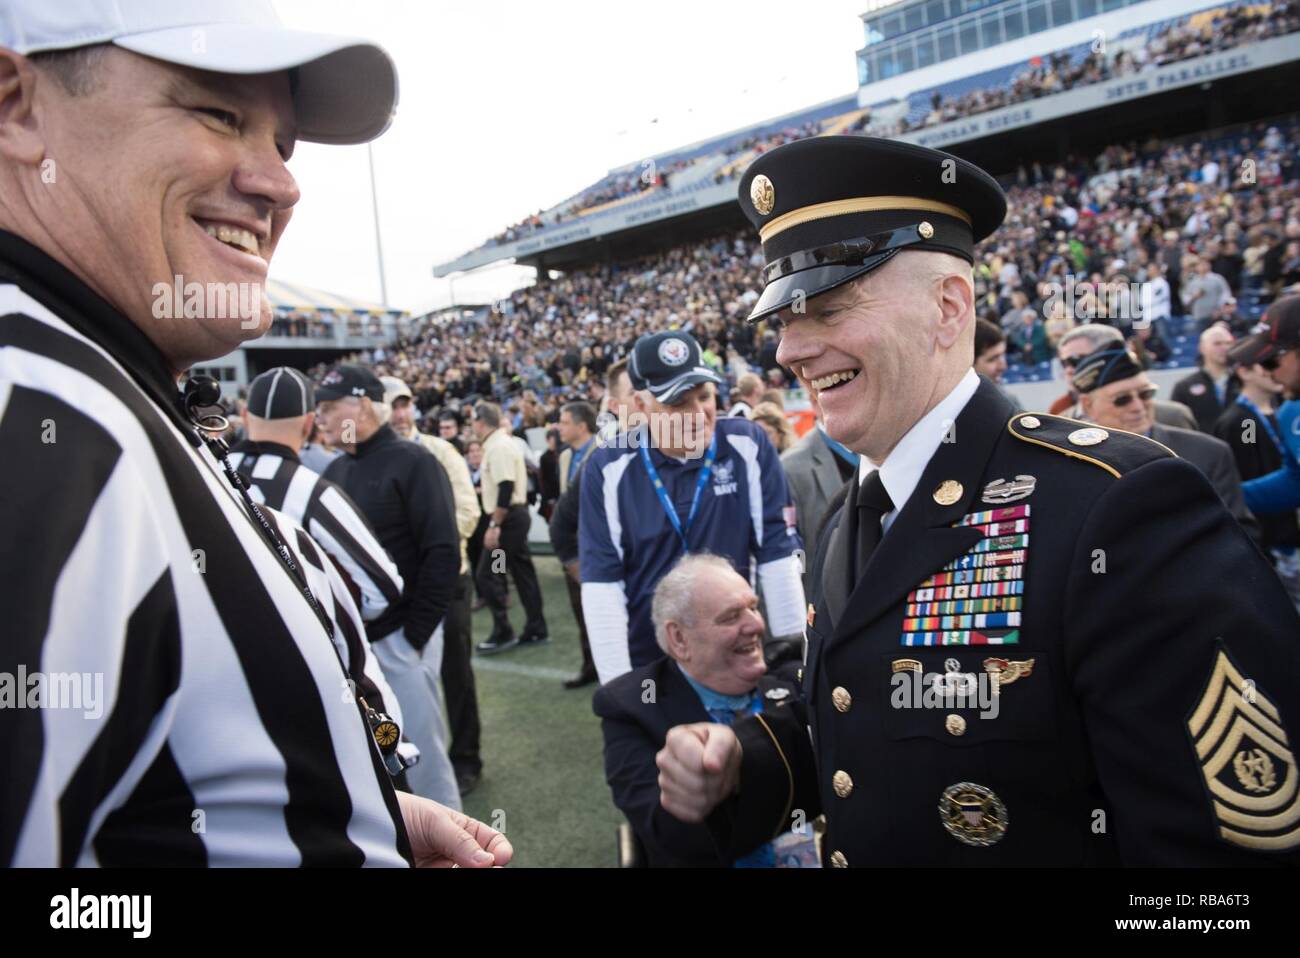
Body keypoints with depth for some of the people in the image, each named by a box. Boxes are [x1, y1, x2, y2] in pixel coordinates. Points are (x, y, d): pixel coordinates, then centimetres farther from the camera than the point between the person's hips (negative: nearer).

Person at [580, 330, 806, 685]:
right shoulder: (608, 468, -11)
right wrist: (618, 684, -14)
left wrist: (788, 644, -7)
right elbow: (601, 580, -12)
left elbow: (778, 551, -7)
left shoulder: (747, 445, -9)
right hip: (643, 663, 0)